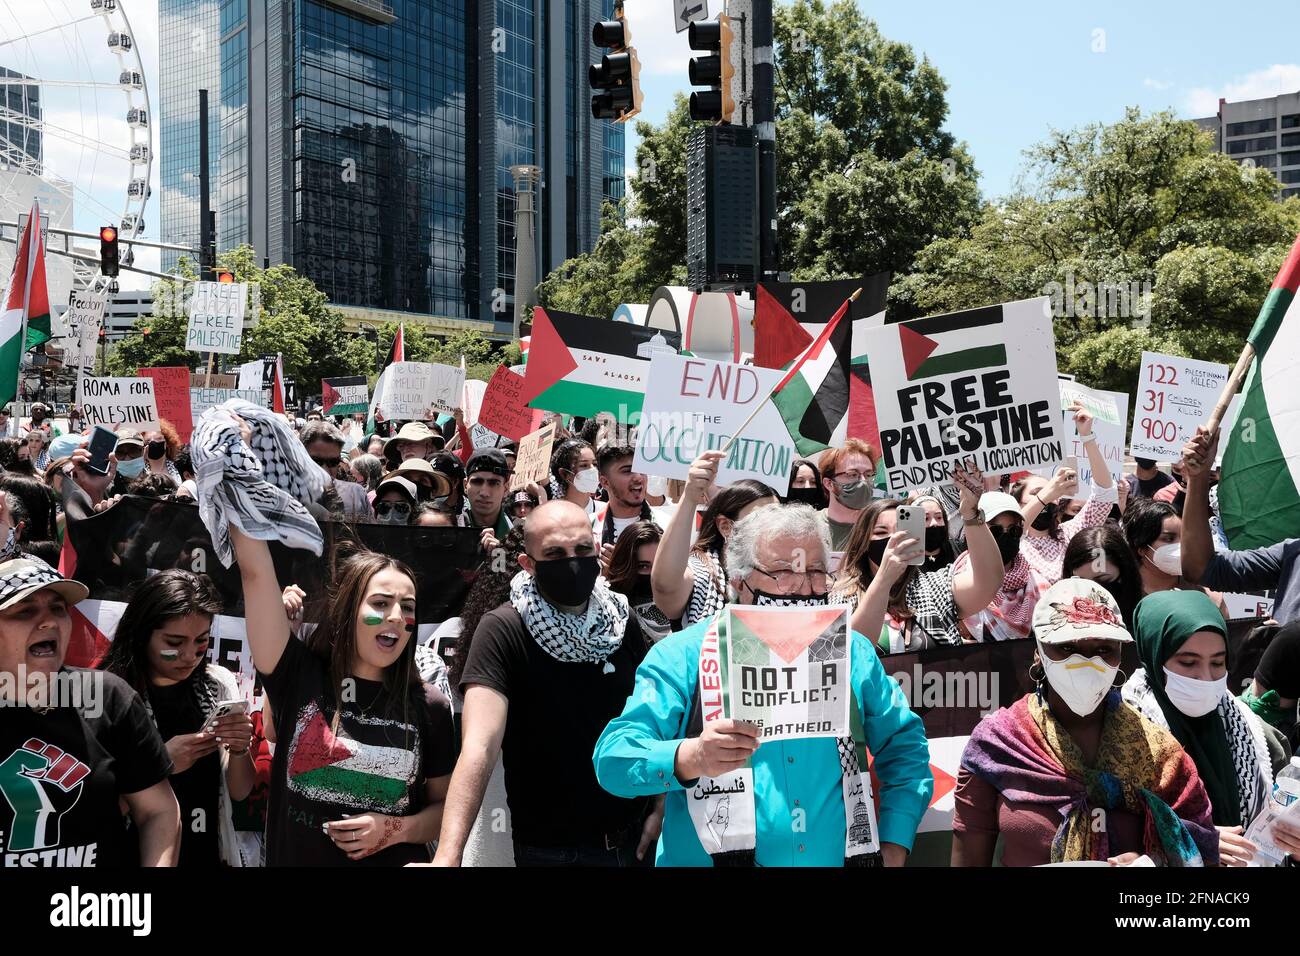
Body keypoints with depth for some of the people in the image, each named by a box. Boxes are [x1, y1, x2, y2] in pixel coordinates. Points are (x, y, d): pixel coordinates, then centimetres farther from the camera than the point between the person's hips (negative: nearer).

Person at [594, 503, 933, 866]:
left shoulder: (853, 653, 10)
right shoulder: (682, 656, -2)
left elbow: (904, 745, 16)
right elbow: (614, 757, -9)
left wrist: (892, 850, 3)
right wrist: (692, 757, -29)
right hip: (714, 856, -2)